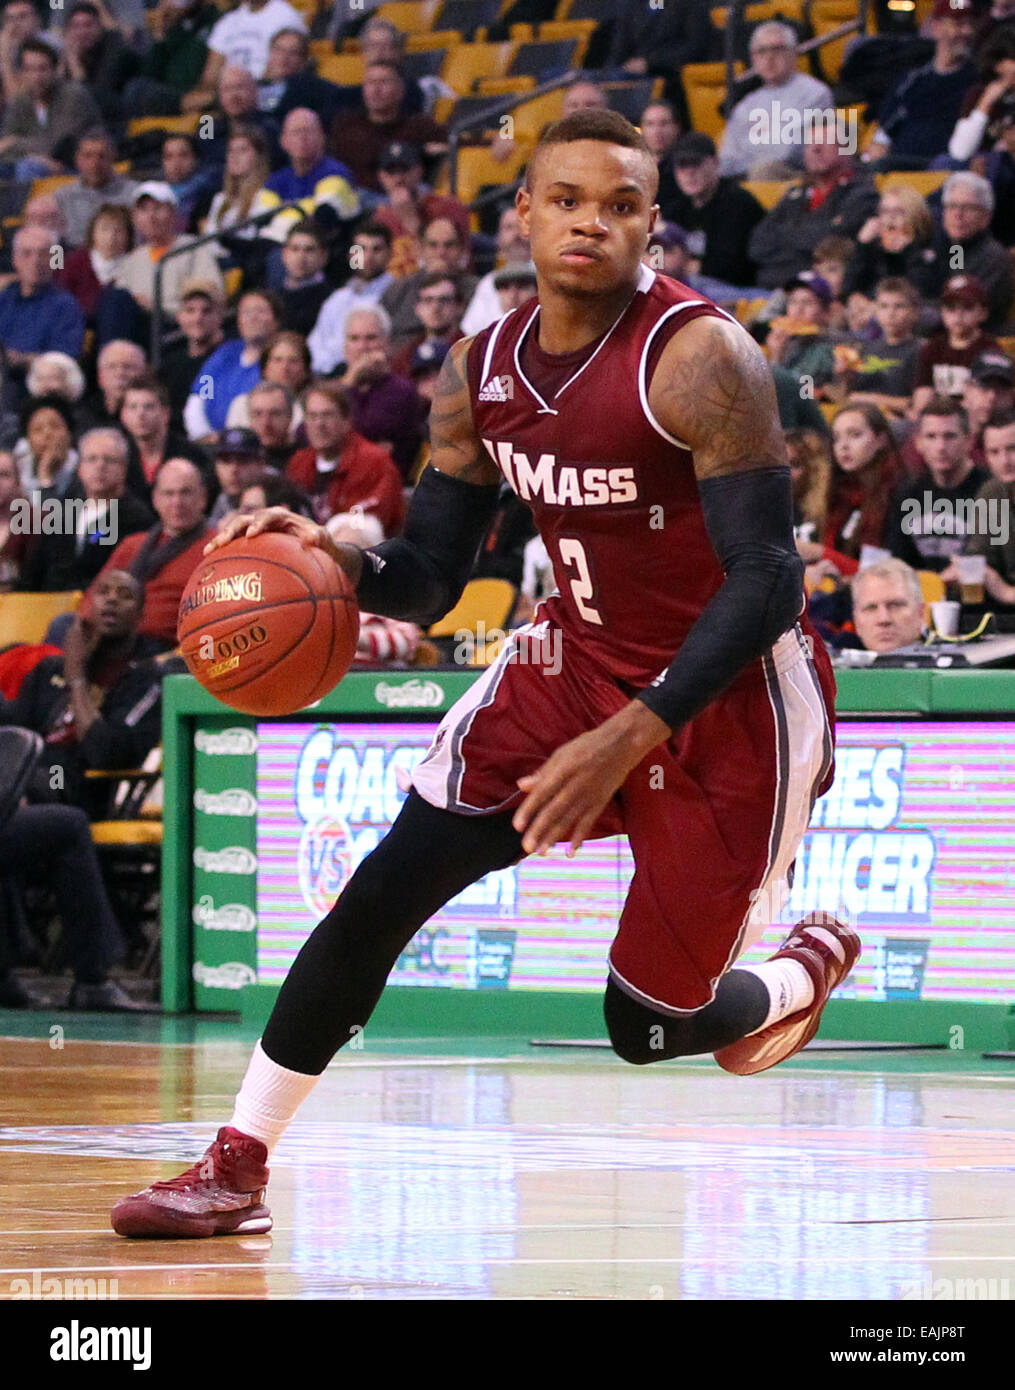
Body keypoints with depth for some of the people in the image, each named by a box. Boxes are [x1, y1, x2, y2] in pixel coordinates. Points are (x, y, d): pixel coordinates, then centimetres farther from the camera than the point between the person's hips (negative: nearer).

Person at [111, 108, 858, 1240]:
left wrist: (629, 738, -31)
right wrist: (337, 561, -18)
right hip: (577, 660, 6)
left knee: (648, 1025, 0)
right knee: (387, 887, -9)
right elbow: (429, 582, 5)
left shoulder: (700, 358, -23)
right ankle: (235, 1170, -1)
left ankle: (809, 970, 35)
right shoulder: (481, 372, -2)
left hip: (726, 696, -5)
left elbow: (767, 582, -25)